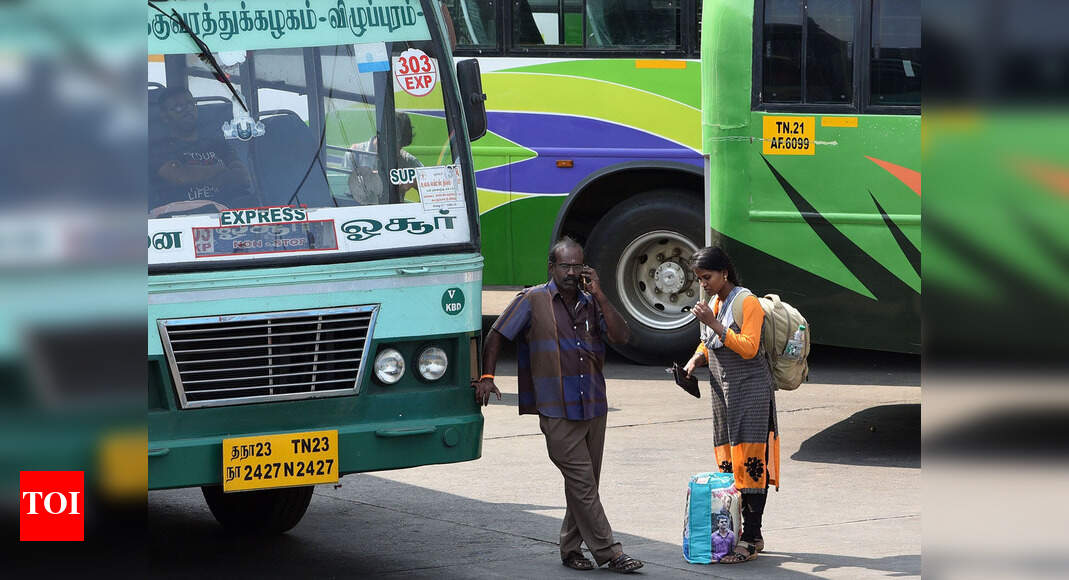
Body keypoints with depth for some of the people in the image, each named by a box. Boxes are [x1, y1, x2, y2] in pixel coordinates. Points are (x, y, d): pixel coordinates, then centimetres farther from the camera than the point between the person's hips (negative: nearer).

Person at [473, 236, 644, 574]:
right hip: (557, 412, -5)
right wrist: (486, 377, -11)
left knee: (585, 484, 10)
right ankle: (608, 552, -6)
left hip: (594, 407, 5)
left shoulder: (589, 303, 11)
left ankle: (571, 548, 21)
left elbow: (621, 336, 0)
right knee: (582, 483, -7)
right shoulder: (533, 301, -1)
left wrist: (598, 295, -6)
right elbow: (496, 335, 1)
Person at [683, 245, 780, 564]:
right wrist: (694, 362, 5)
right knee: (729, 464, 6)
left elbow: (748, 347, -17)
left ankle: (751, 537, -12)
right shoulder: (714, 304, 15)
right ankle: (737, 532, 9)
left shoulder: (747, 302, -10)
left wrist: (714, 324, -23)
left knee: (750, 464, -10)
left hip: (750, 392, -8)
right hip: (724, 392, 8)